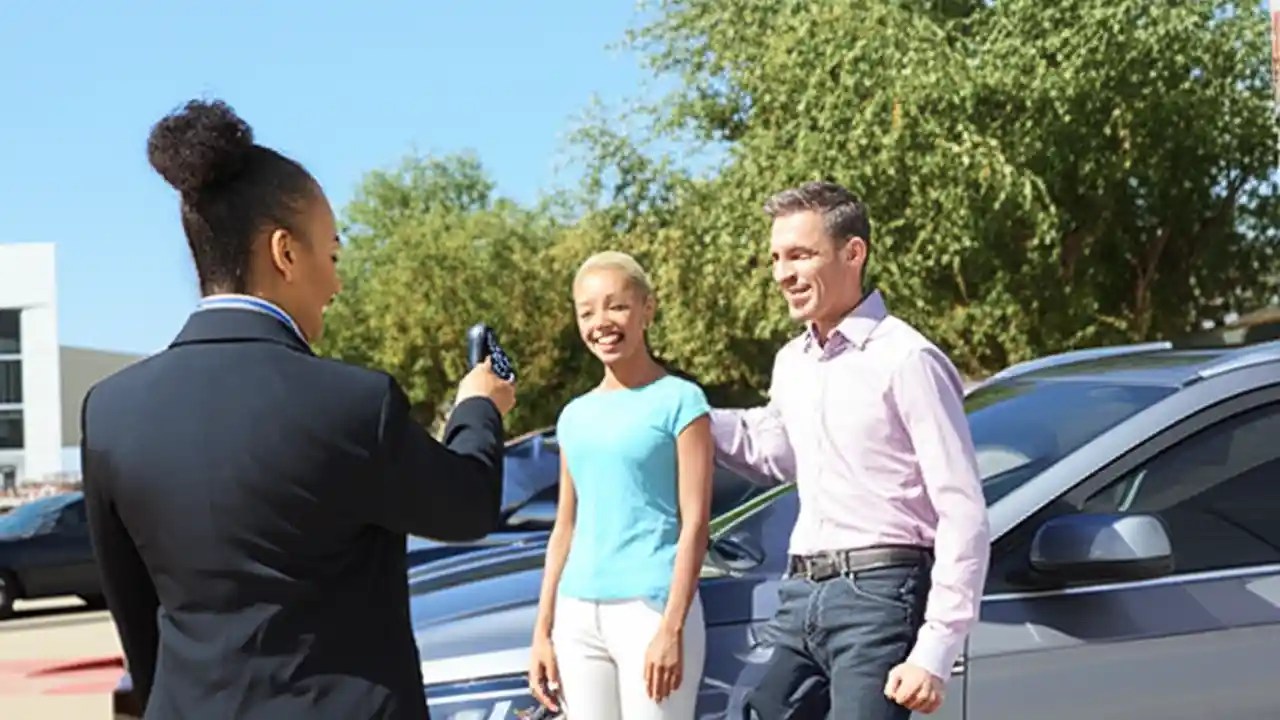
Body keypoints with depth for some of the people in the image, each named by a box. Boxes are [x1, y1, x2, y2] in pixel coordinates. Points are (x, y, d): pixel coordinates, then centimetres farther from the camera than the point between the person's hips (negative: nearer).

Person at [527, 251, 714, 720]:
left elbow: (694, 524, -7)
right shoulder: (575, 416, 15)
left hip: (649, 608, -6)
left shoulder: (679, 401, -2)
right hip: (578, 615, 6)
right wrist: (543, 630, 14)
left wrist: (672, 627, -15)